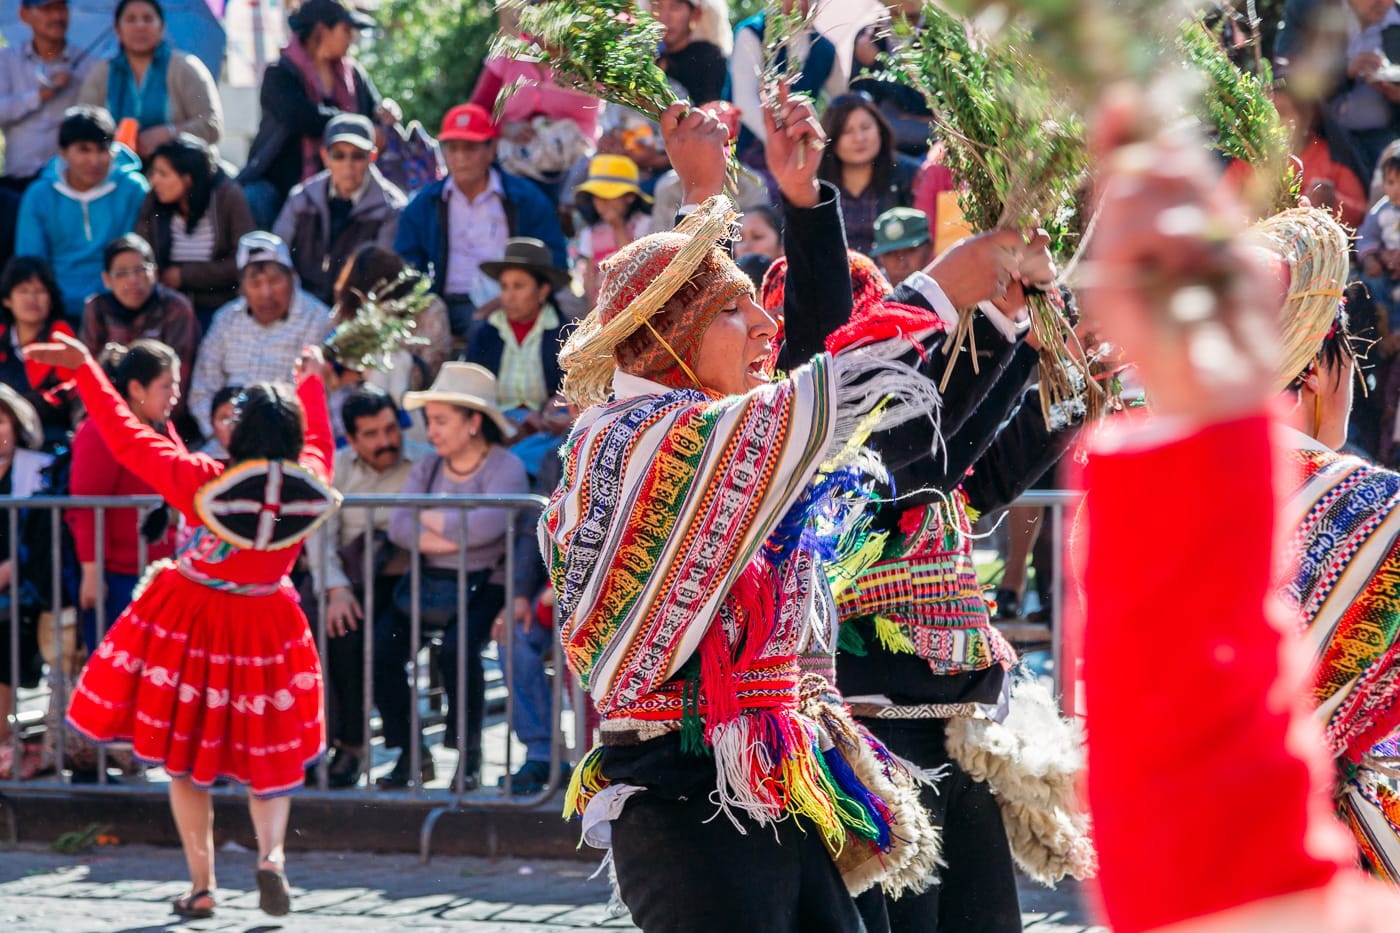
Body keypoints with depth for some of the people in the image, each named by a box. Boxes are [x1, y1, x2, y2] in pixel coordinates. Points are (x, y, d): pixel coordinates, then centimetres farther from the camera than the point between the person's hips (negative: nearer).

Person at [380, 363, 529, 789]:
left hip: (484, 585, -5)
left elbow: (484, 525, -22)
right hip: (428, 583, 5)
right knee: (380, 649, -19)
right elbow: (398, 527, -2)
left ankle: (468, 754, -13)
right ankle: (410, 753, -5)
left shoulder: (506, 468, -4)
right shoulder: (426, 469, 14)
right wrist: (458, 537, -14)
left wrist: (430, 519, -5)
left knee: (456, 648, -33)